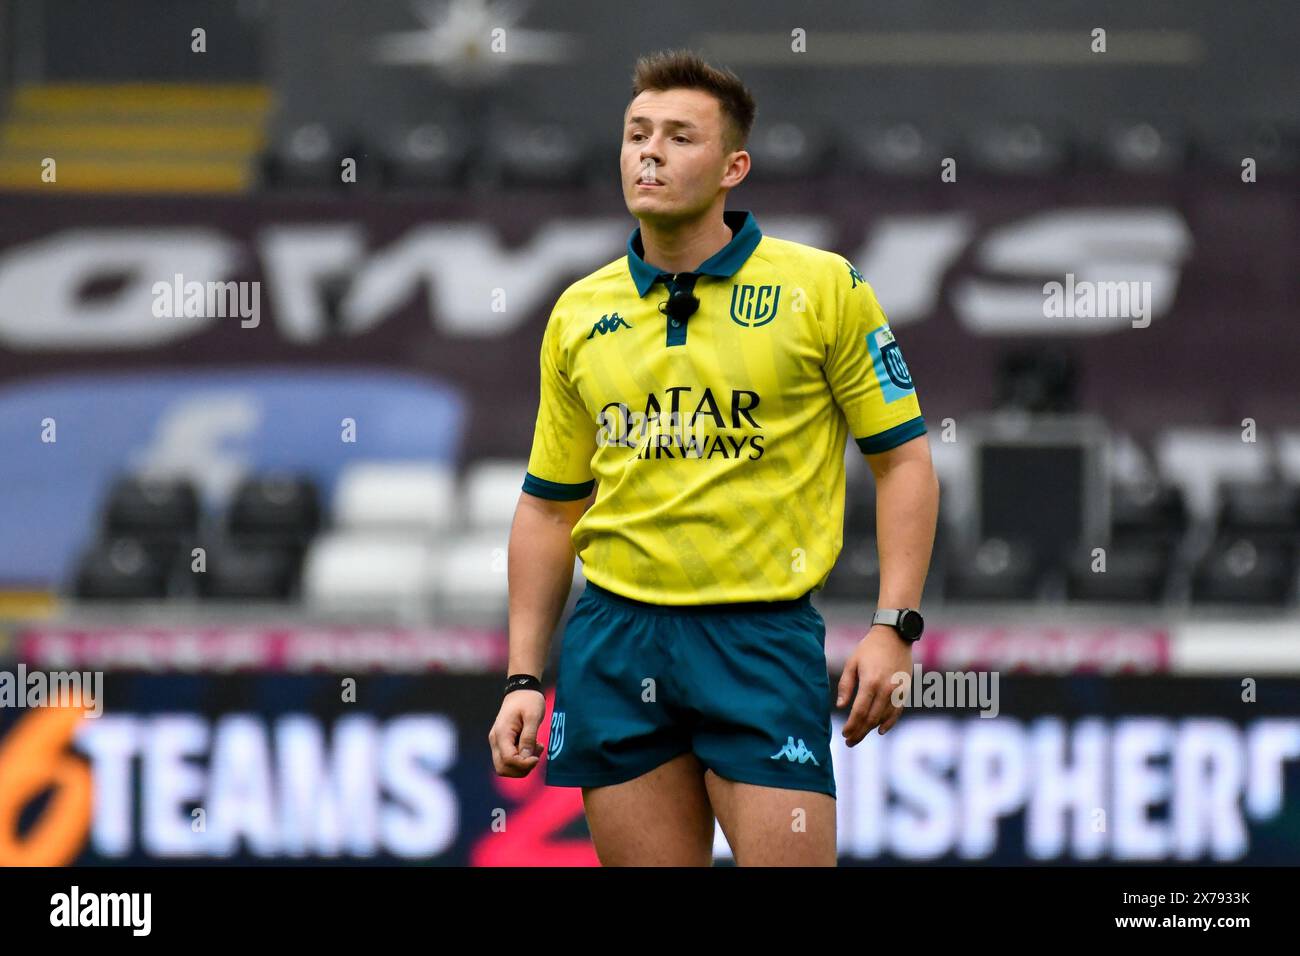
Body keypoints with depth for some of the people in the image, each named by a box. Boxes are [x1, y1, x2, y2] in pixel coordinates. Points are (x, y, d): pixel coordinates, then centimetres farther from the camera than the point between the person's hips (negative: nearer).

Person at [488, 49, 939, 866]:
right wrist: (525, 679, 10)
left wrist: (893, 629, -8)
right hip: (615, 637, 3)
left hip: (763, 636, -3)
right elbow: (550, 507, 16)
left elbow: (904, 460, 2)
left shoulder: (823, 288, -1)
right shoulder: (579, 314, 10)